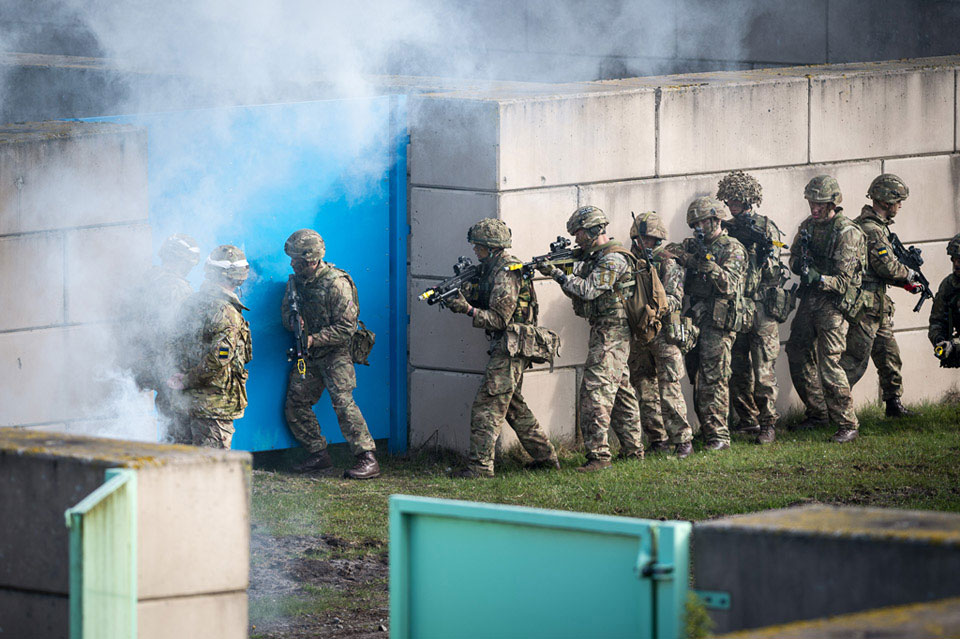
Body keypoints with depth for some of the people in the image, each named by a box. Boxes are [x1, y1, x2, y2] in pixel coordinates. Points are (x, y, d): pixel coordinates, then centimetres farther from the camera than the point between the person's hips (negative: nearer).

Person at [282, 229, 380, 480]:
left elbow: (346, 328, -19)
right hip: (309, 355, 8)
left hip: (335, 353, -8)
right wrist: (294, 320, -12)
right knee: (295, 404, 5)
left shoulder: (336, 284, -18)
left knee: (343, 402, -19)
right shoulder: (296, 280, 5)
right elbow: (286, 311, 13)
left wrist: (313, 340, -23)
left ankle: (368, 459, -20)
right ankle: (319, 455, 16)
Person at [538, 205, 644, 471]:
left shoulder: (613, 259, -16)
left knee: (596, 390, -14)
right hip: (605, 332, 11)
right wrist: (562, 272, 0)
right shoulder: (596, 257, 16)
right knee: (621, 390, 15)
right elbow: (578, 292, 16)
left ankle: (599, 453, -17)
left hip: (611, 334, -11)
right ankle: (633, 448, 21)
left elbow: (589, 290, -22)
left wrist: (558, 274, -16)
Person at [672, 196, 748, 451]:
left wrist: (707, 263, -22)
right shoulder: (693, 245, 17)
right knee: (698, 379, 8)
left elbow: (728, 284, -14)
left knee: (714, 379, -11)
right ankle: (706, 430, 15)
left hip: (719, 322, -7)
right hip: (693, 320, 7)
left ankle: (718, 436, -11)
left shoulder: (732, 249, -3)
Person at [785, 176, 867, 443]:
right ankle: (818, 413, 28)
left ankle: (847, 424, -8)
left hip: (834, 303, -8)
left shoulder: (847, 233, -13)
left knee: (829, 361, -15)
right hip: (809, 300, 8)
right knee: (798, 355, 12)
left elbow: (844, 280, -17)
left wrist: (819, 279, -33)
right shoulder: (808, 225, 9)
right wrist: (801, 263, -10)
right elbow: (794, 260, 14)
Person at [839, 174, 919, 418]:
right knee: (855, 360, -8)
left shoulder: (876, 226, 15)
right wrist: (908, 274, -2)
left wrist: (904, 282, 12)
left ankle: (894, 404, 25)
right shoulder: (872, 230, -18)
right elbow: (887, 267, -21)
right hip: (868, 304, -10)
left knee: (889, 354, 16)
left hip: (877, 306, 10)